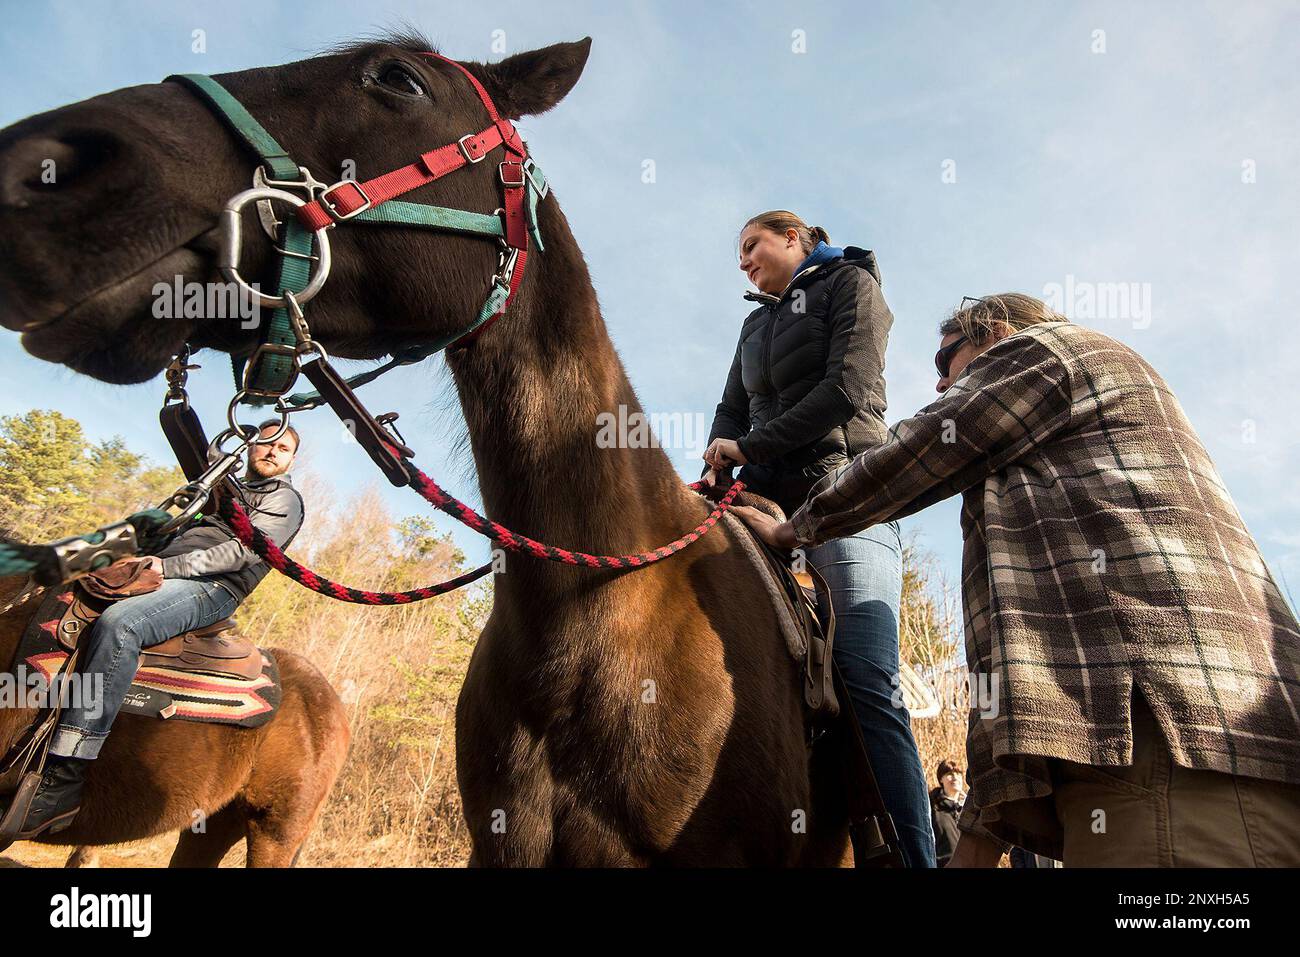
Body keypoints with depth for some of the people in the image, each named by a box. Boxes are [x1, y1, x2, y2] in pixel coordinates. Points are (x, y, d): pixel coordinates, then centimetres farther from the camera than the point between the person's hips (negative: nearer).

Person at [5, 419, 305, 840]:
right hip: (161, 573, 9)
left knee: (118, 623, -35)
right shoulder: (224, 489, 33)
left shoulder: (284, 498, 8)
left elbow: (247, 550, -8)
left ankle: (63, 780, -38)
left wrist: (169, 566, -16)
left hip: (210, 589, -9)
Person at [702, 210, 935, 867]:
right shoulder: (756, 323, 30)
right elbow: (733, 407, 21)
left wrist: (751, 445, -7)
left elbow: (846, 388, -6)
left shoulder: (850, 283, 10)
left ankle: (913, 855, -14)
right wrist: (715, 467, -1)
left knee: (866, 684, -16)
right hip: (770, 497, 6)